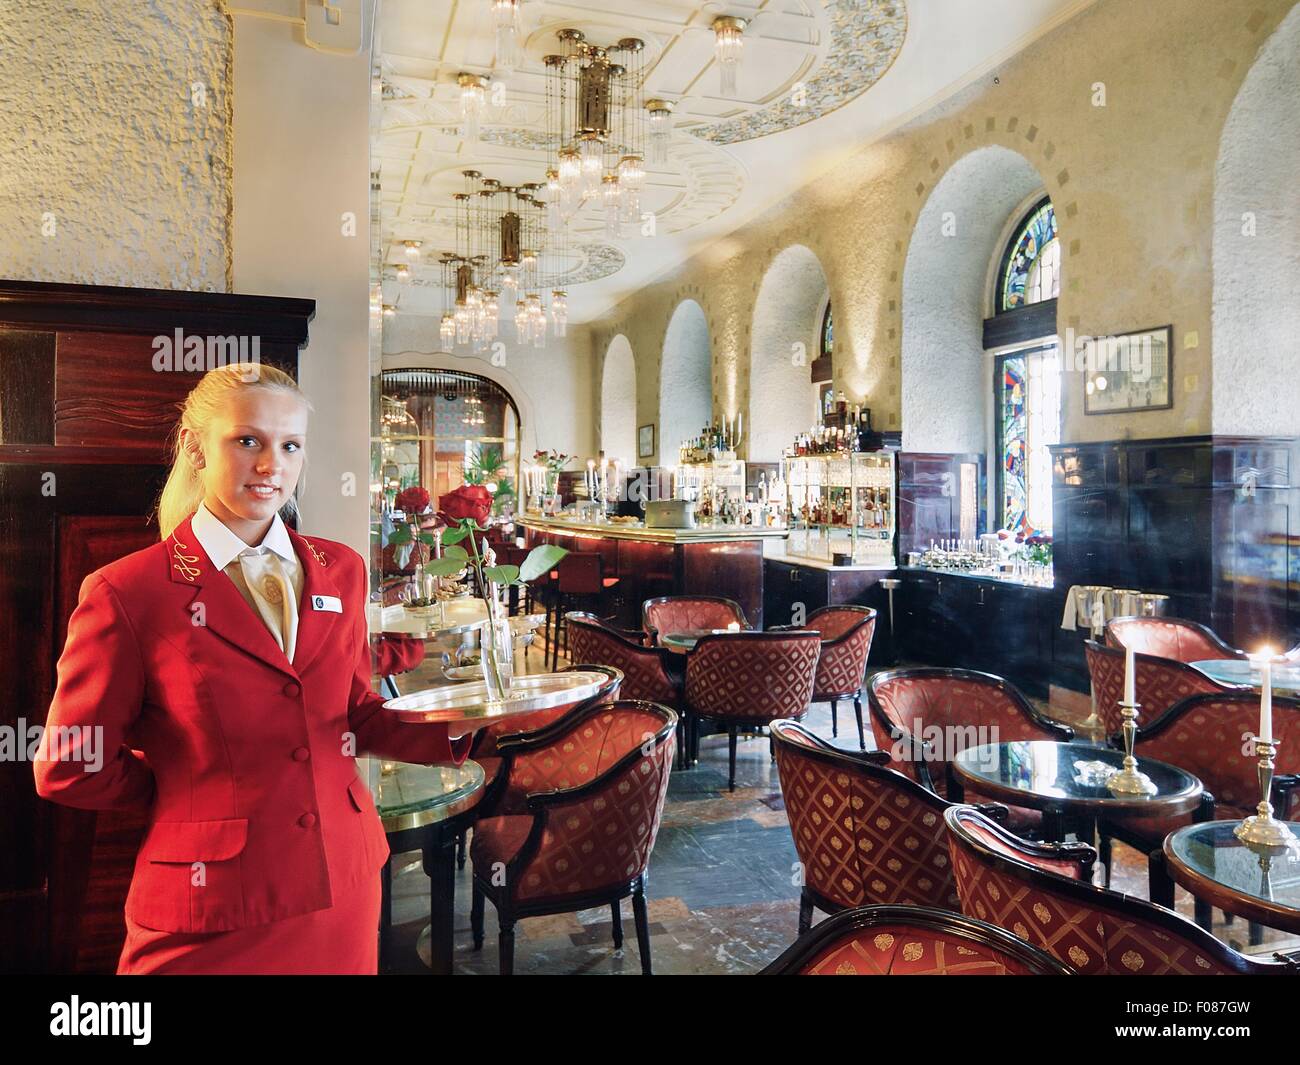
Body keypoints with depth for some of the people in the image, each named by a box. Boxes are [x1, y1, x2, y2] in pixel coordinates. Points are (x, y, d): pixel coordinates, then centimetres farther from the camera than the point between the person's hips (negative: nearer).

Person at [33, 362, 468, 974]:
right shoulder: (127, 592, -11)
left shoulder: (340, 570, 3)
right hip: (213, 908, -4)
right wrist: (198, 794, 0)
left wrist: (454, 724, -8)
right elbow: (69, 770, -5)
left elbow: (356, 715, 8)